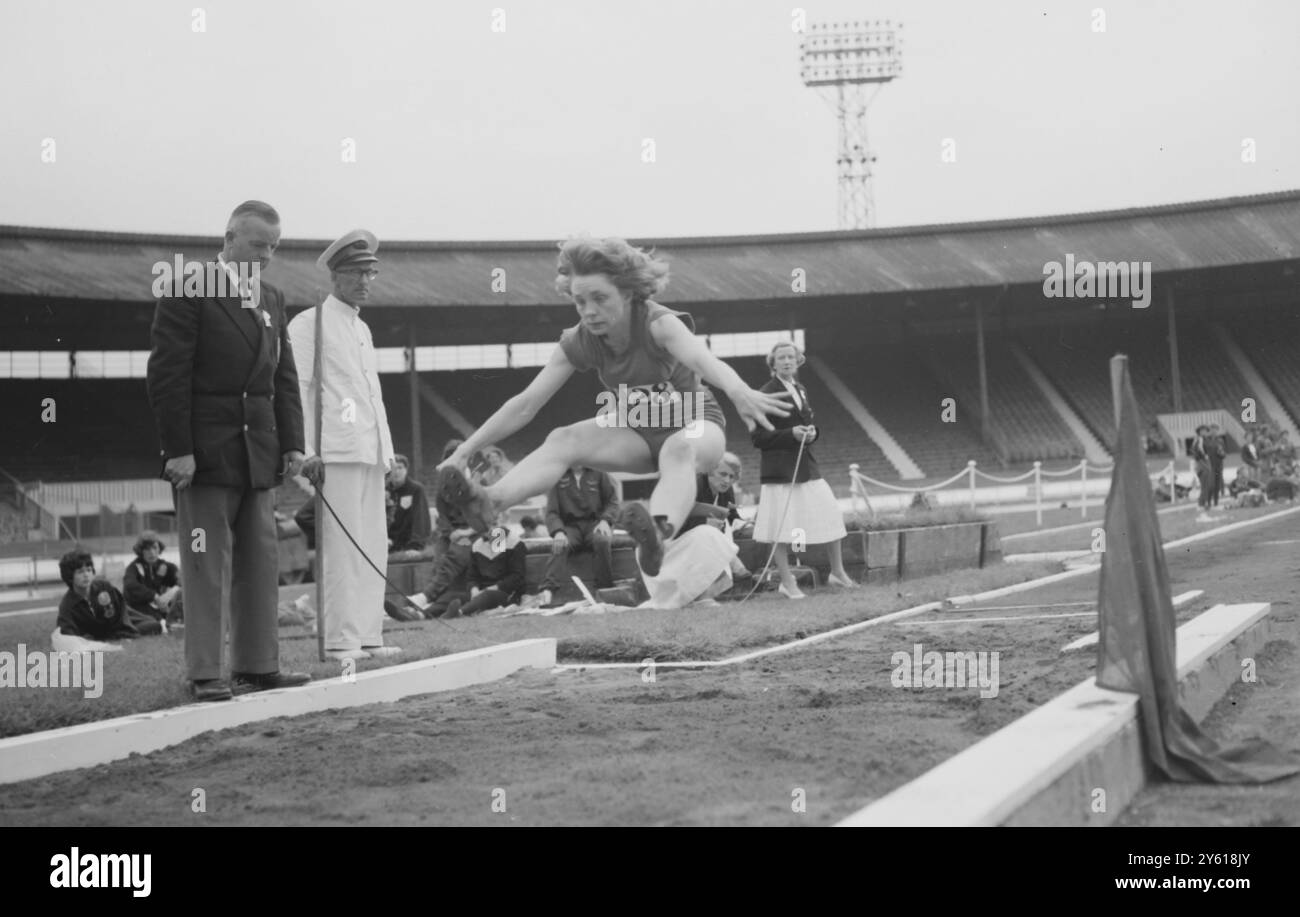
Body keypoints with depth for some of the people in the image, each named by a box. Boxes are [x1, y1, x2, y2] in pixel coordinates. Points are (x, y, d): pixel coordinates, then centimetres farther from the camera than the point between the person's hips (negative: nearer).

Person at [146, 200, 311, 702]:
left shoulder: (272, 300, 15)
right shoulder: (189, 293, -6)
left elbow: (284, 377, 17)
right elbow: (166, 373, -11)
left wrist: (292, 442, 8)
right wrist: (178, 448, -16)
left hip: (259, 455, 7)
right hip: (205, 454, -7)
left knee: (261, 565, 8)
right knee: (206, 567, -3)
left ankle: (257, 665, 14)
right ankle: (204, 674, 2)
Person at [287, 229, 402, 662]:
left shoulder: (363, 329, 22)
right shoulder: (308, 324, -1)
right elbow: (298, 388, -7)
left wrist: (387, 449, 17)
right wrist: (308, 451, -15)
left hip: (370, 452, 8)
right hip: (336, 452, -8)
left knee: (373, 546, 6)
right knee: (340, 545, -10)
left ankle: (368, 635, 10)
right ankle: (340, 640, -9)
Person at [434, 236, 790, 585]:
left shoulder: (658, 324, -29)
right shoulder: (579, 343, -14)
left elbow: (701, 358, -51)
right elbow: (525, 404, -12)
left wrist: (738, 391, -72)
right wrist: (465, 450, -19)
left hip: (694, 422, -5)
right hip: (636, 429, 5)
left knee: (679, 451, -40)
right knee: (562, 440, -22)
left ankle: (659, 533, -70)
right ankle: (489, 502, -45)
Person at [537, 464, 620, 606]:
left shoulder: (598, 473, 6)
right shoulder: (559, 478, 6)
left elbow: (613, 501, 7)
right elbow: (551, 511, 1)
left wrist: (605, 520, -14)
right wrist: (558, 531, -19)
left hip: (595, 523, 0)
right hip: (571, 526, 0)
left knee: (602, 540, -35)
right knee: (559, 546, -33)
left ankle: (605, 589, -29)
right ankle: (548, 590, -46)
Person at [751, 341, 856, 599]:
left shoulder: (802, 390, 14)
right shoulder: (767, 394, -8)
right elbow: (757, 436, -10)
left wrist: (812, 432, 2)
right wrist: (791, 433, -18)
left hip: (806, 464, 7)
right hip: (779, 468, -7)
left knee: (831, 516, 5)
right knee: (782, 528, -3)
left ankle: (838, 572, 21)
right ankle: (786, 582, 7)